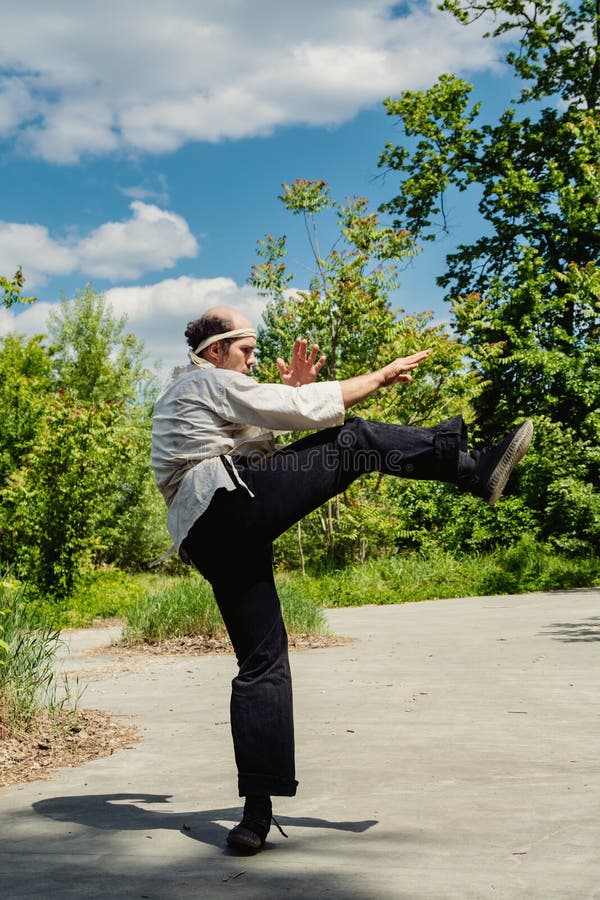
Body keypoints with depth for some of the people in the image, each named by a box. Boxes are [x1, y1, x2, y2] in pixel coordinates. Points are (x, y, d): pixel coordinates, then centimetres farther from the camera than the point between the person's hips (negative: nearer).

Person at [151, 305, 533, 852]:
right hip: (235, 503, -9)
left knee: (261, 662, 6)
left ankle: (257, 812, 2)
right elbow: (306, 411, -2)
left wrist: (292, 391, 23)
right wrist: (384, 375, 5)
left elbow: (258, 438, 31)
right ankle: (476, 468, -16)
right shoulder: (212, 382, 4)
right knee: (355, 441, -6)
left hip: (207, 539, 9)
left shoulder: (180, 398, 34)